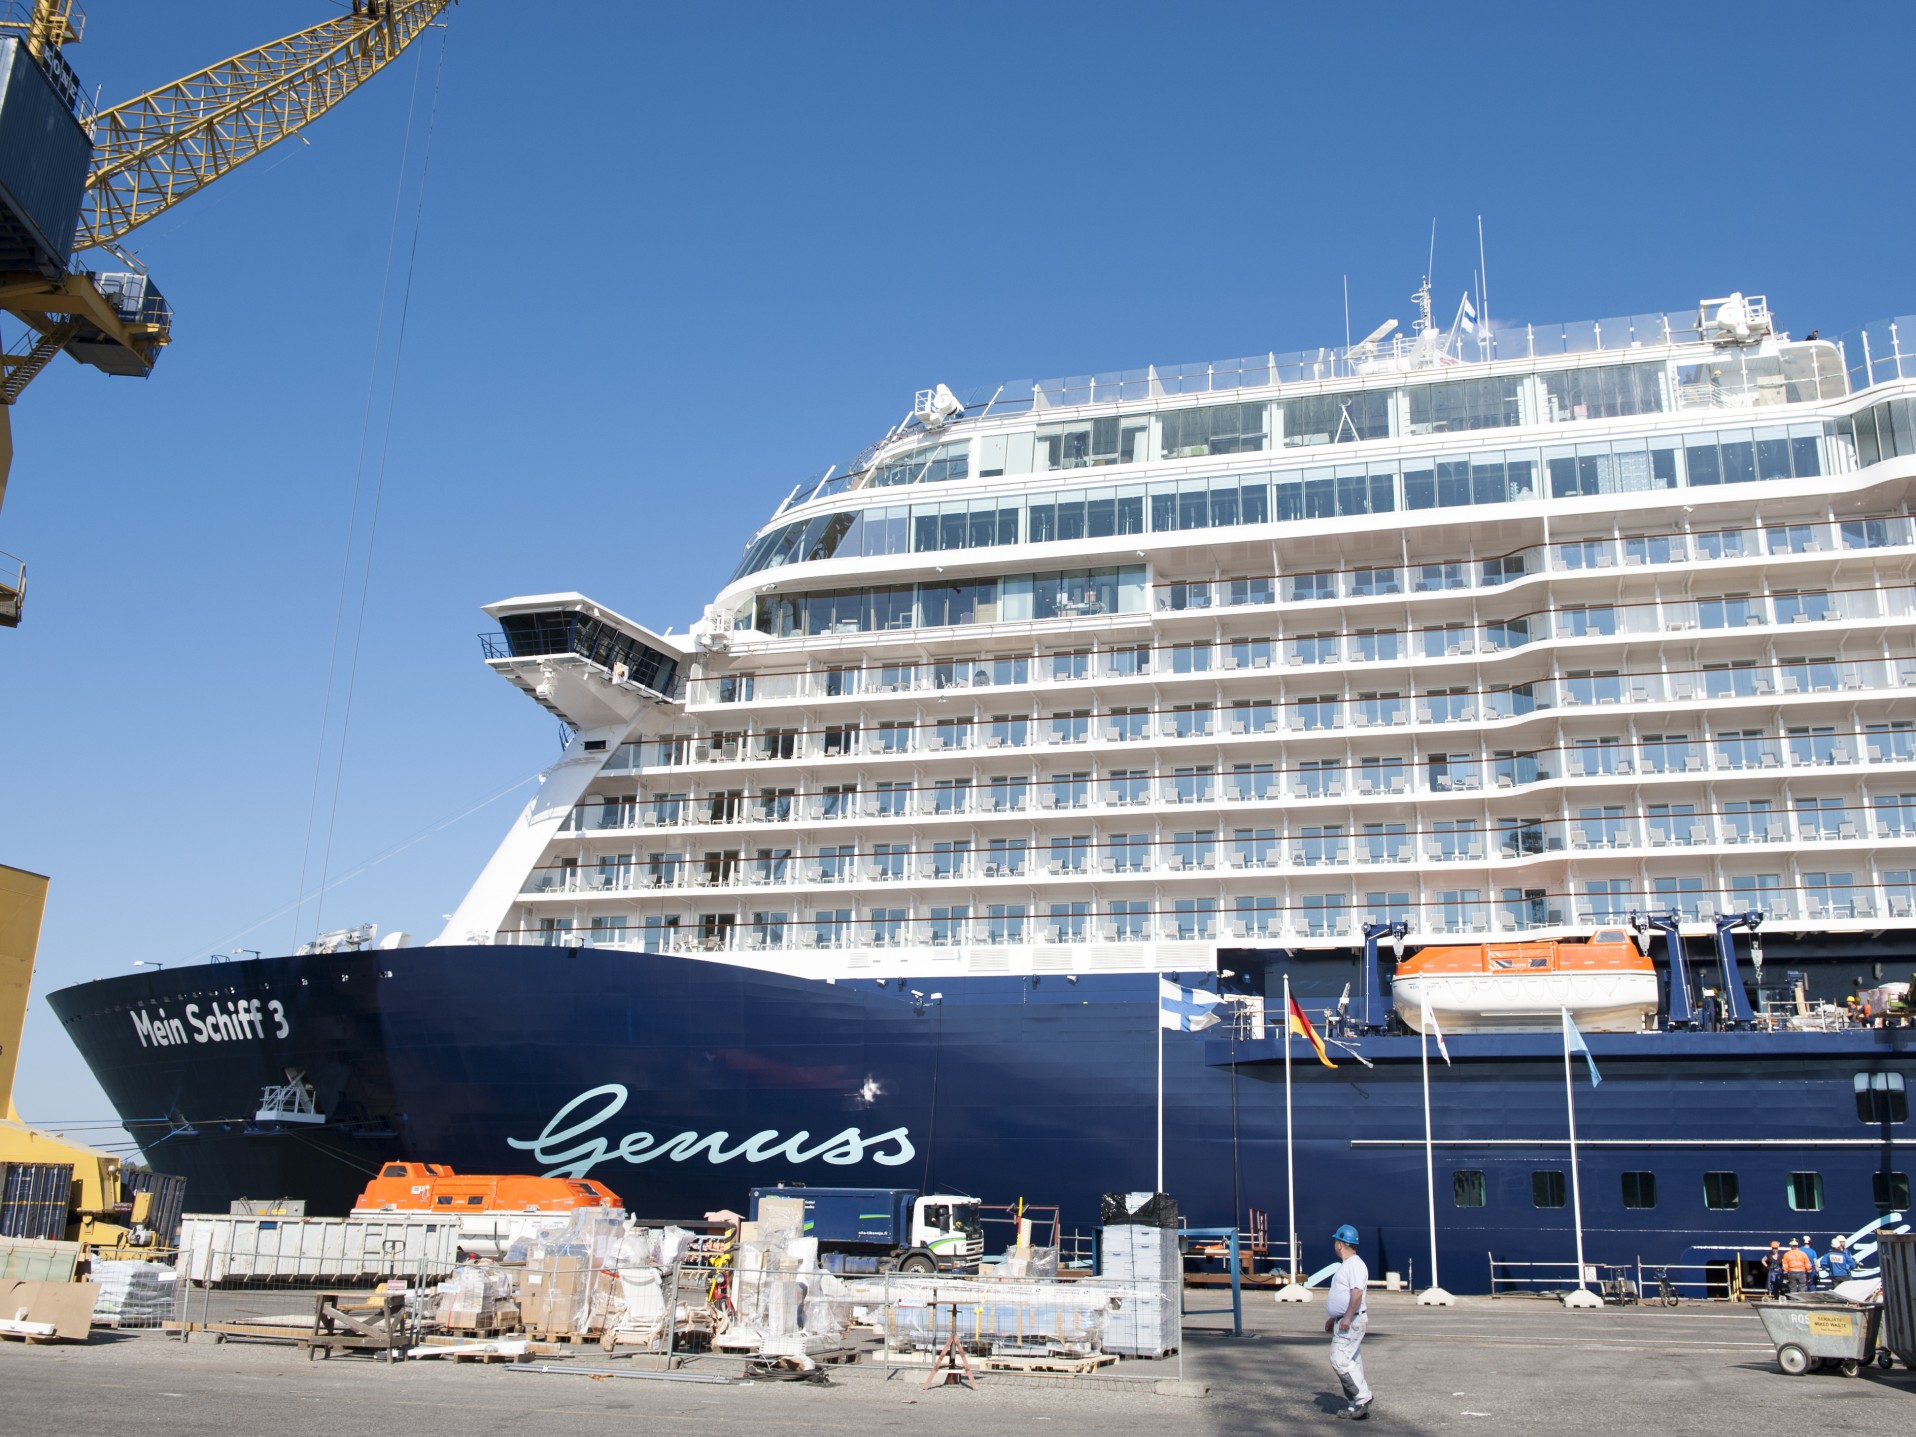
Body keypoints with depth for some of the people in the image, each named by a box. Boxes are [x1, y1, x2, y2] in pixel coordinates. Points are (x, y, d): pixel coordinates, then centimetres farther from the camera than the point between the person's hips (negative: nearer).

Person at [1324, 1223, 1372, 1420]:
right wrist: (1332, 1318, 28)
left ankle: (1362, 1398, -11)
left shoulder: (1355, 1264, -14)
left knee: (1340, 1360, -15)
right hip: (1343, 1321, 10)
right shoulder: (1346, 1265, 19)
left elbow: (1357, 1293, -26)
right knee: (1352, 1363, 10)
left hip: (1352, 1321, -10)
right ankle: (1359, 1405, 12)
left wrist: (1347, 1318, -29)